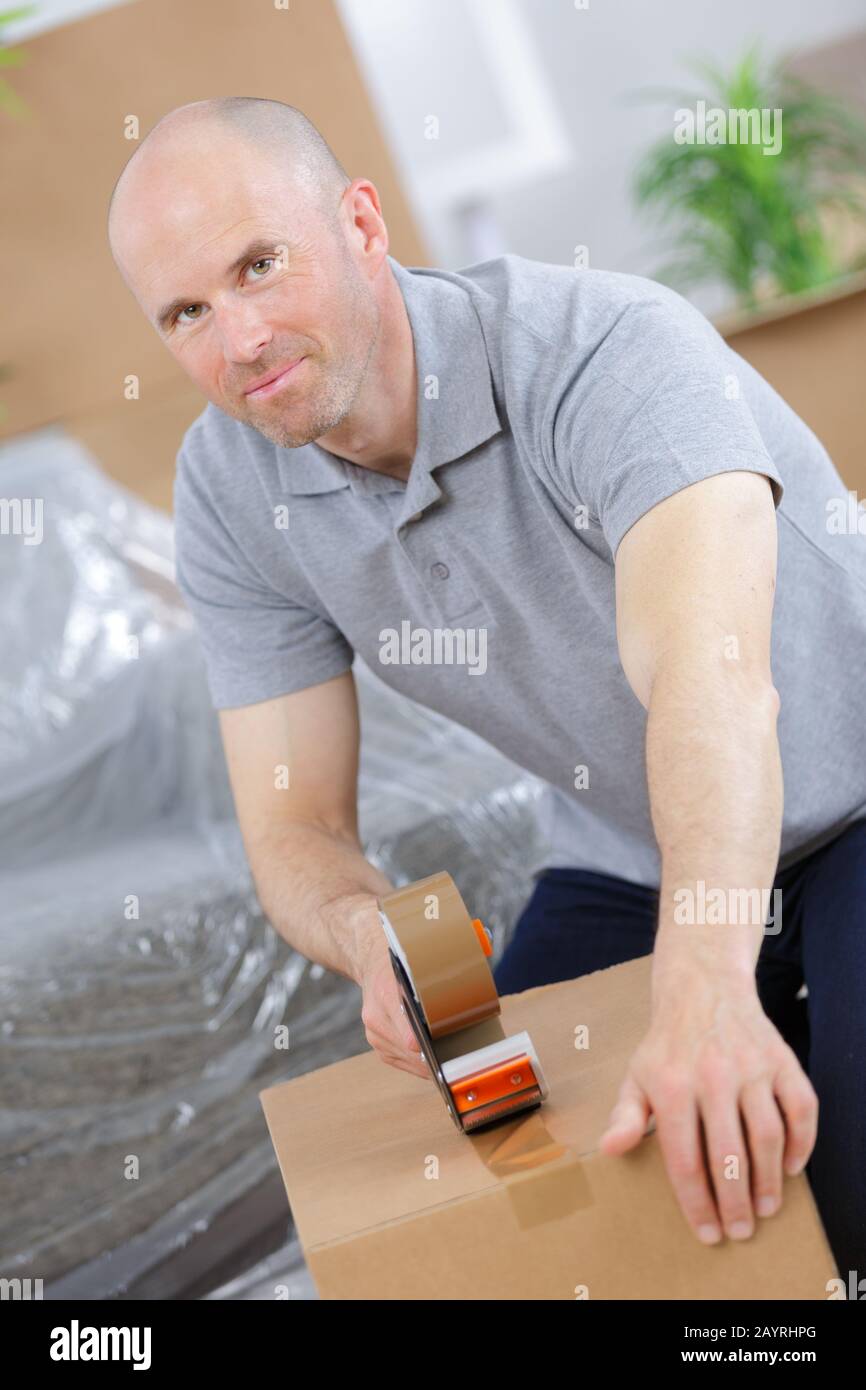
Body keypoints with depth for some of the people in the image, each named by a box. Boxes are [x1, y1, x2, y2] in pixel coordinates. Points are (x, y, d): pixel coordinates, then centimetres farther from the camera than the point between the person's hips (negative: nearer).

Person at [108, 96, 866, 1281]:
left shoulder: (605, 350, -29)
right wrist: (371, 938, -33)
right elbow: (297, 831, -9)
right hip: (625, 862, 5)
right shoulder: (229, 494, -10)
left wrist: (703, 984, -62)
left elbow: (710, 674, -47)